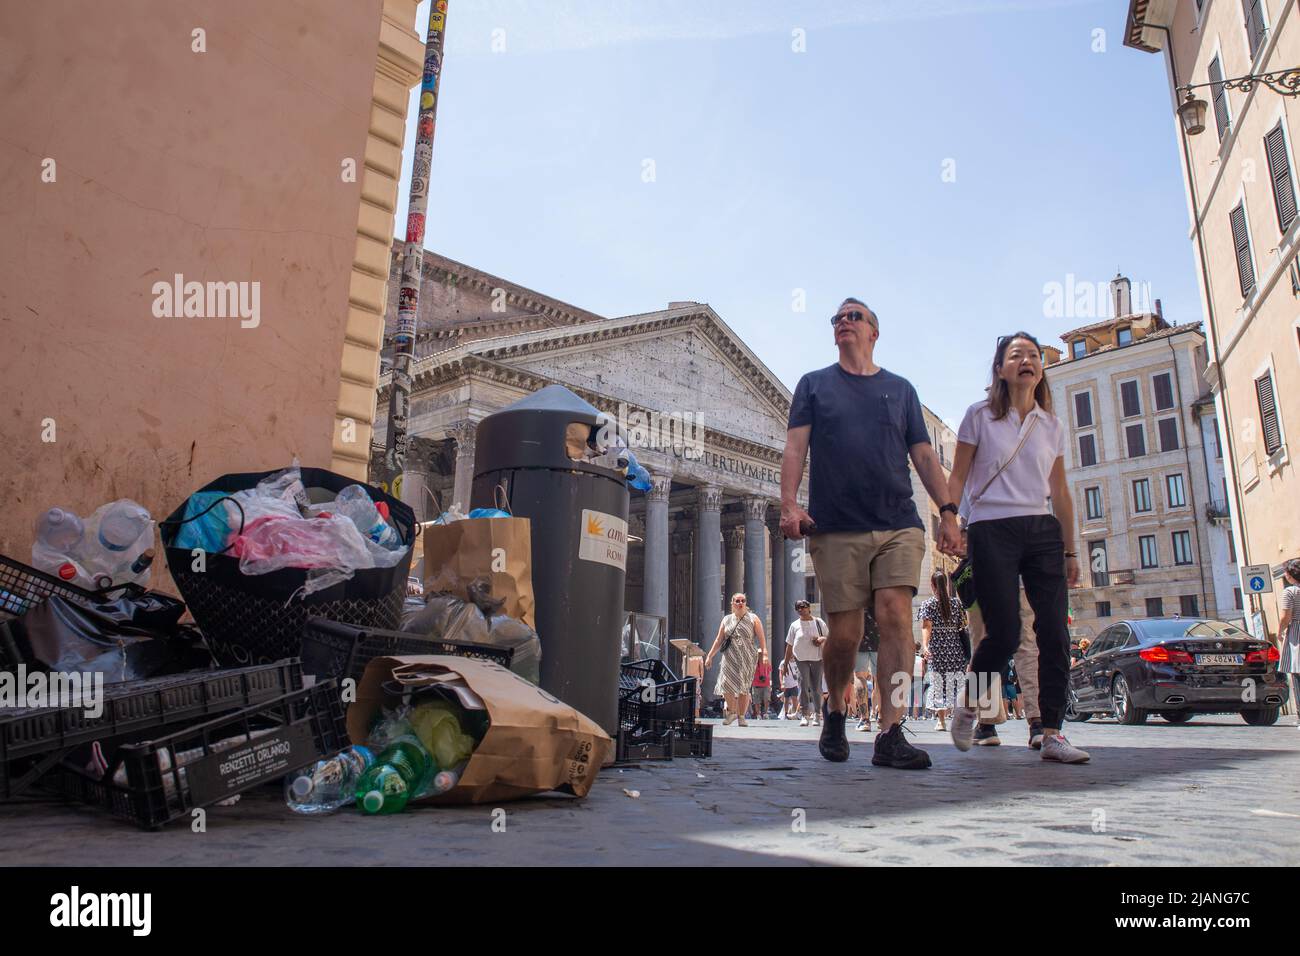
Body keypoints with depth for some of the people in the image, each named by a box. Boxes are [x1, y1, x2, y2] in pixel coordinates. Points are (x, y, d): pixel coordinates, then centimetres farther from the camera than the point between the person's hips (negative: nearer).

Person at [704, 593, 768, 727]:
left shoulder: (753, 618, 7)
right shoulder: (726, 620, 14)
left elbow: (761, 638, -1)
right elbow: (718, 640, 15)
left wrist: (764, 654, -15)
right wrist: (710, 656, 8)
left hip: (748, 658, -2)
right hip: (730, 657, 2)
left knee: (744, 687, -2)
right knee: (726, 683, -10)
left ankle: (741, 716, 10)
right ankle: (731, 712, 11)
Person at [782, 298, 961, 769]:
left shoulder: (900, 389, 19)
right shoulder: (813, 385, 15)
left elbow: (924, 456, 16)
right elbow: (794, 448, 4)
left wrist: (947, 510, 4)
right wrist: (789, 504, -12)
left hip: (899, 525, 1)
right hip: (836, 530, -1)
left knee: (895, 614, -15)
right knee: (845, 634, -2)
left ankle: (890, 735, -13)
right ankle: (835, 713, 24)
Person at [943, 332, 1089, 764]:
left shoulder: (1052, 426, 14)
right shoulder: (979, 416, 4)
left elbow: (1060, 493, 17)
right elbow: (957, 477, 3)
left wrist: (1070, 551, 15)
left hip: (1042, 532, 4)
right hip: (992, 530, -4)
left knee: (1054, 632, -5)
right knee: (1004, 634, -9)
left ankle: (1053, 733, 3)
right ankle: (967, 706, 17)